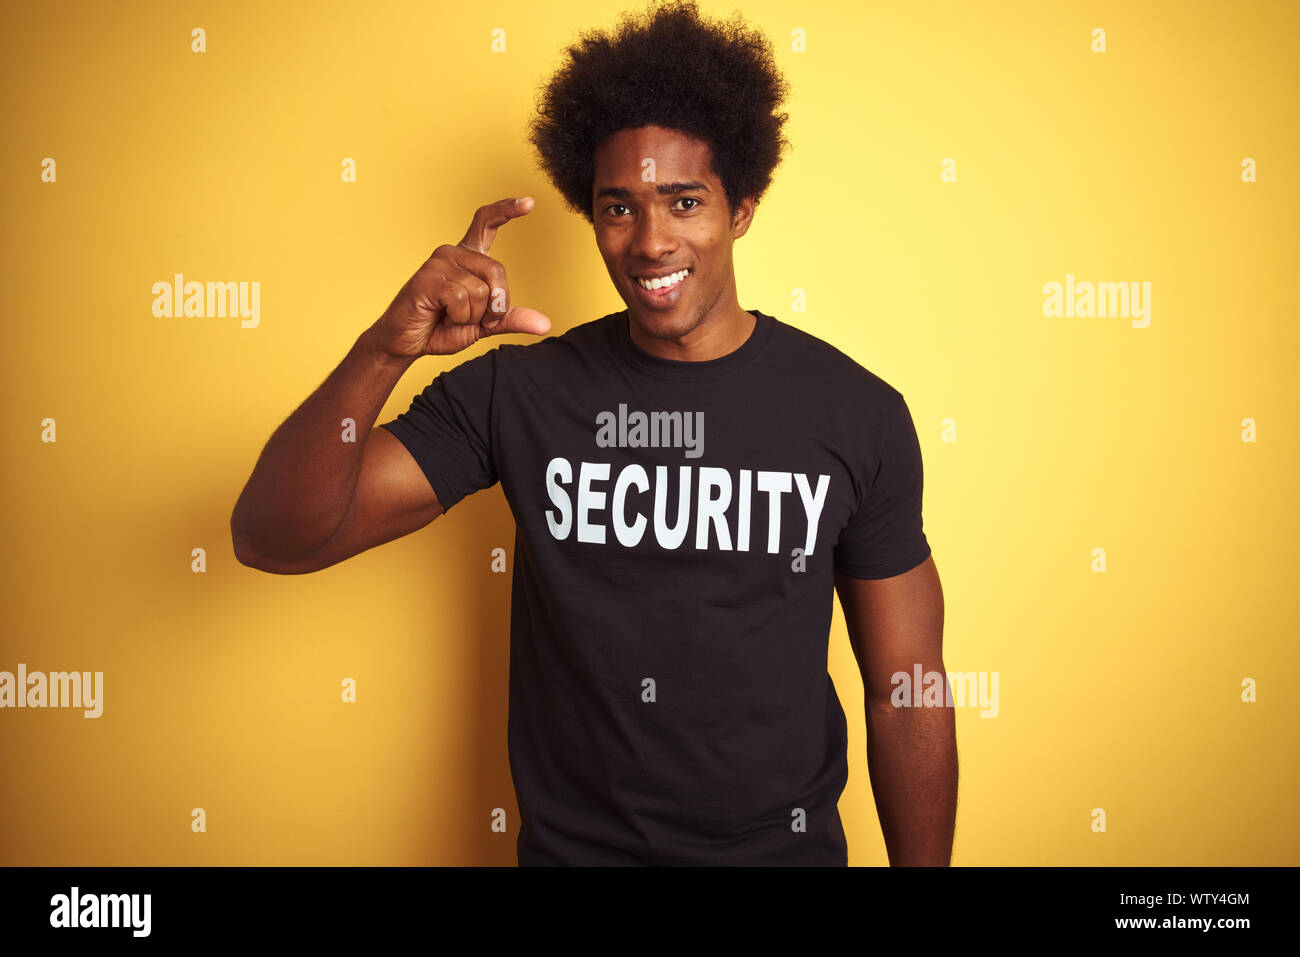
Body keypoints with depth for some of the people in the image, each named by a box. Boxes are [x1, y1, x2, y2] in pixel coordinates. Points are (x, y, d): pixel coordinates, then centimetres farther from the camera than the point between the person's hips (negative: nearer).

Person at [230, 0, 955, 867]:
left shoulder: (857, 412, -10)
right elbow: (274, 540, -16)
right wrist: (386, 349, -30)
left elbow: (907, 693, -4)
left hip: (783, 841, 0)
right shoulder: (516, 392, -10)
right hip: (571, 840, 1)